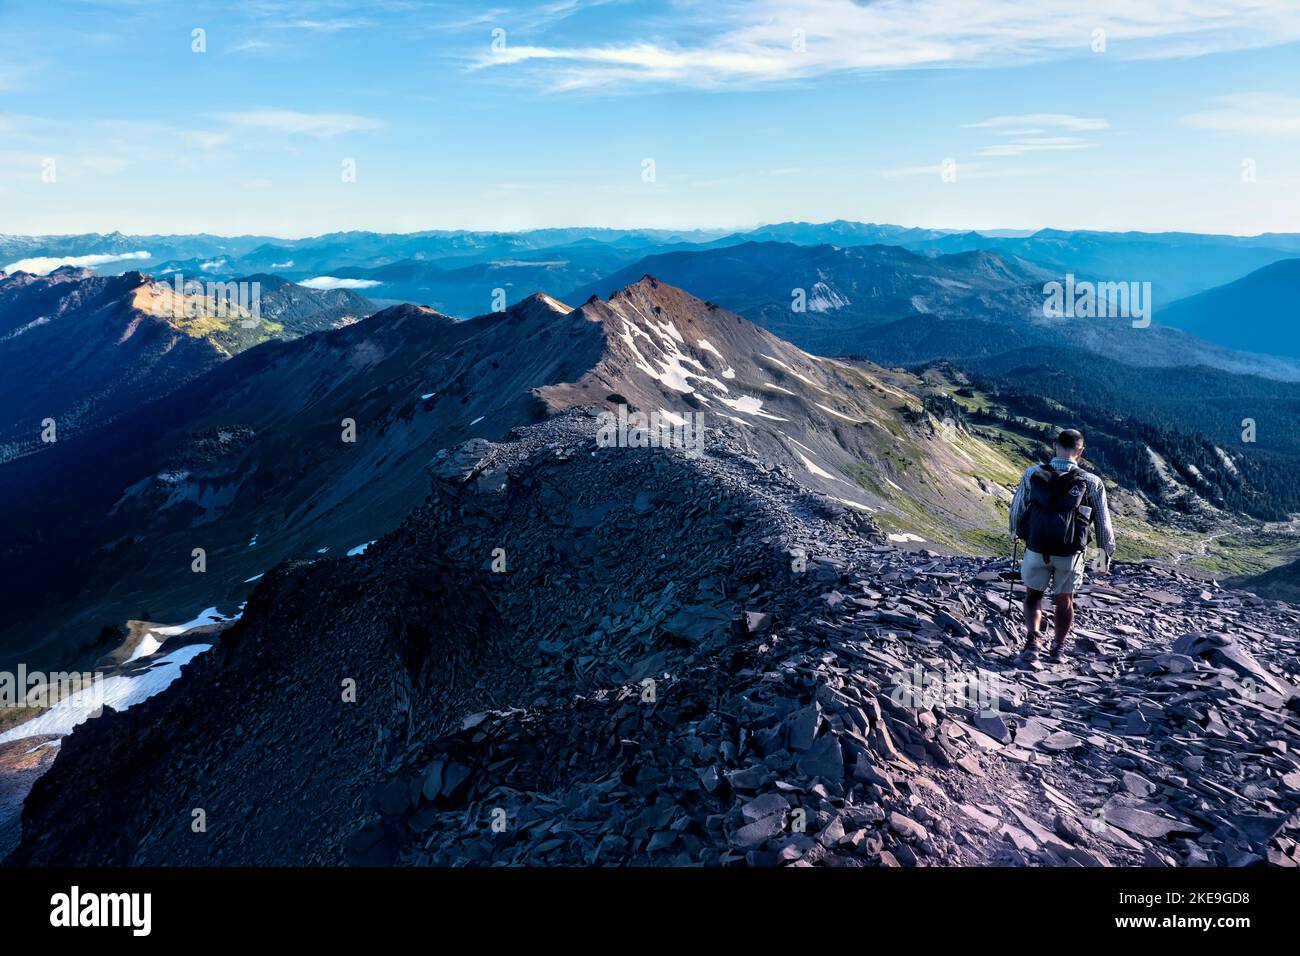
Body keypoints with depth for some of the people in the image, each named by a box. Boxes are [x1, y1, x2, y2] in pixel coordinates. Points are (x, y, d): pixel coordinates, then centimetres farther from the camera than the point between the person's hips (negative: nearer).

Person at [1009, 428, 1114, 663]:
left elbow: (1017, 508, 5)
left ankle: (1032, 639, 2)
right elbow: (1103, 523, 1)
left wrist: (1014, 532, 25)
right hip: (1070, 555, 0)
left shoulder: (1032, 474, -8)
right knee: (1064, 600, 20)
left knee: (1033, 595, 20)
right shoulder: (1091, 482, -8)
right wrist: (1106, 553, 16)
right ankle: (1058, 648, 28)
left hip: (1036, 550, 0)